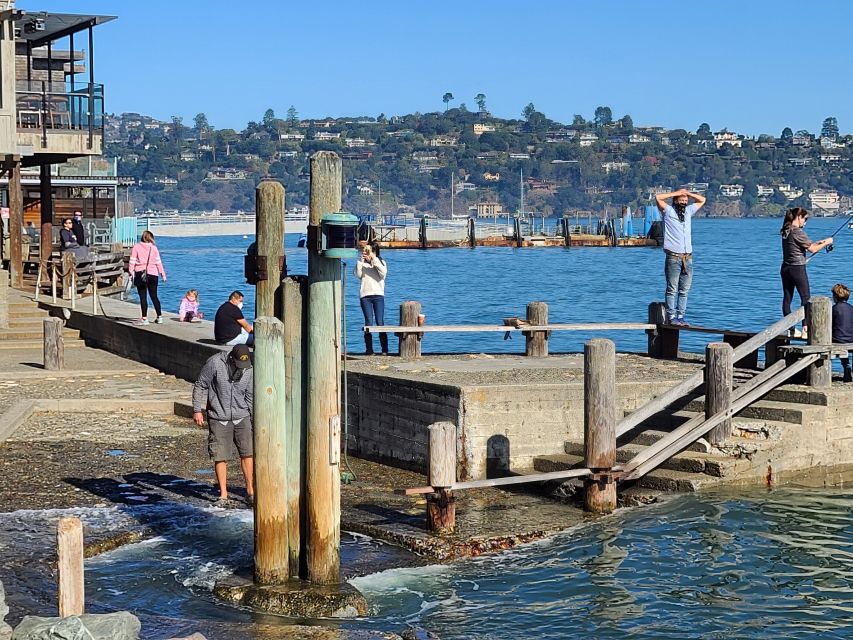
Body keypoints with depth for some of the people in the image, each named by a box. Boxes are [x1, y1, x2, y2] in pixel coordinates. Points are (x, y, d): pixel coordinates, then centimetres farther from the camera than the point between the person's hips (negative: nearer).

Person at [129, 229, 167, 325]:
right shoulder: (154, 248, 5)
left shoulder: (136, 247, 1)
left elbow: (132, 261, -2)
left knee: (143, 297, -2)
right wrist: (163, 274, 11)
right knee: (154, 296, 12)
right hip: (152, 274, 2)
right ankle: (159, 317, 15)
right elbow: (158, 262, 6)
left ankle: (144, 318, -5)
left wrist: (131, 273, 1)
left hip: (140, 274, -2)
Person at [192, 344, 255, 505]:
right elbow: (200, 386, -5)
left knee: (248, 453, -5)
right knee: (220, 457, -1)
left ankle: (250, 492, 3)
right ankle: (223, 495, 10)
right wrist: (197, 410, -7)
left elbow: (250, 396, 8)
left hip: (242, 417, 2)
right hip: (218, 419, -2)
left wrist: (255, 420, 9)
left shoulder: (248, 369, -3)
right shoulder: (215, 363, -15)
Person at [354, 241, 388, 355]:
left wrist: (374, 260, -12)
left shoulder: (381, 262, 10)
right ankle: (369, 349, -3)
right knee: (368, 322, -5)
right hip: (365, 295, 1)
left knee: (380, 322, -6)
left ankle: (384, 349, -3)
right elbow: (358, 275, -4)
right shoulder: (362, 263, 13)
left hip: (378, 295, -1)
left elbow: (383, 273, -9)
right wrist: (360, 261, -6)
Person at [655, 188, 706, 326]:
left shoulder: (689, 211, 18)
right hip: (673, 257, -5)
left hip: (687, 257, 5)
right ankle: (672, 317, -6)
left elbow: (702, 200, 29)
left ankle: (680, 316, 7)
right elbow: (658, 197, -9)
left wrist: (688, 193, 14)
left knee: (684, 290, 4)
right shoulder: (668, 211, 4)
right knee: (672, 289, -6)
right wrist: (676, 193, 0)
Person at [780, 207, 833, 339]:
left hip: (785, 268, 8)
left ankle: (790, 330, 13)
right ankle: (805, 330, -7)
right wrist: (826, 243, 2)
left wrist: (818, 242, 18)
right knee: (806, 297, -2)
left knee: (787, 298, 8)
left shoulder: (786, 231, 9)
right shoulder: (798, 232, -16)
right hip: (797, 269, -8)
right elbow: (812, 249, -12)